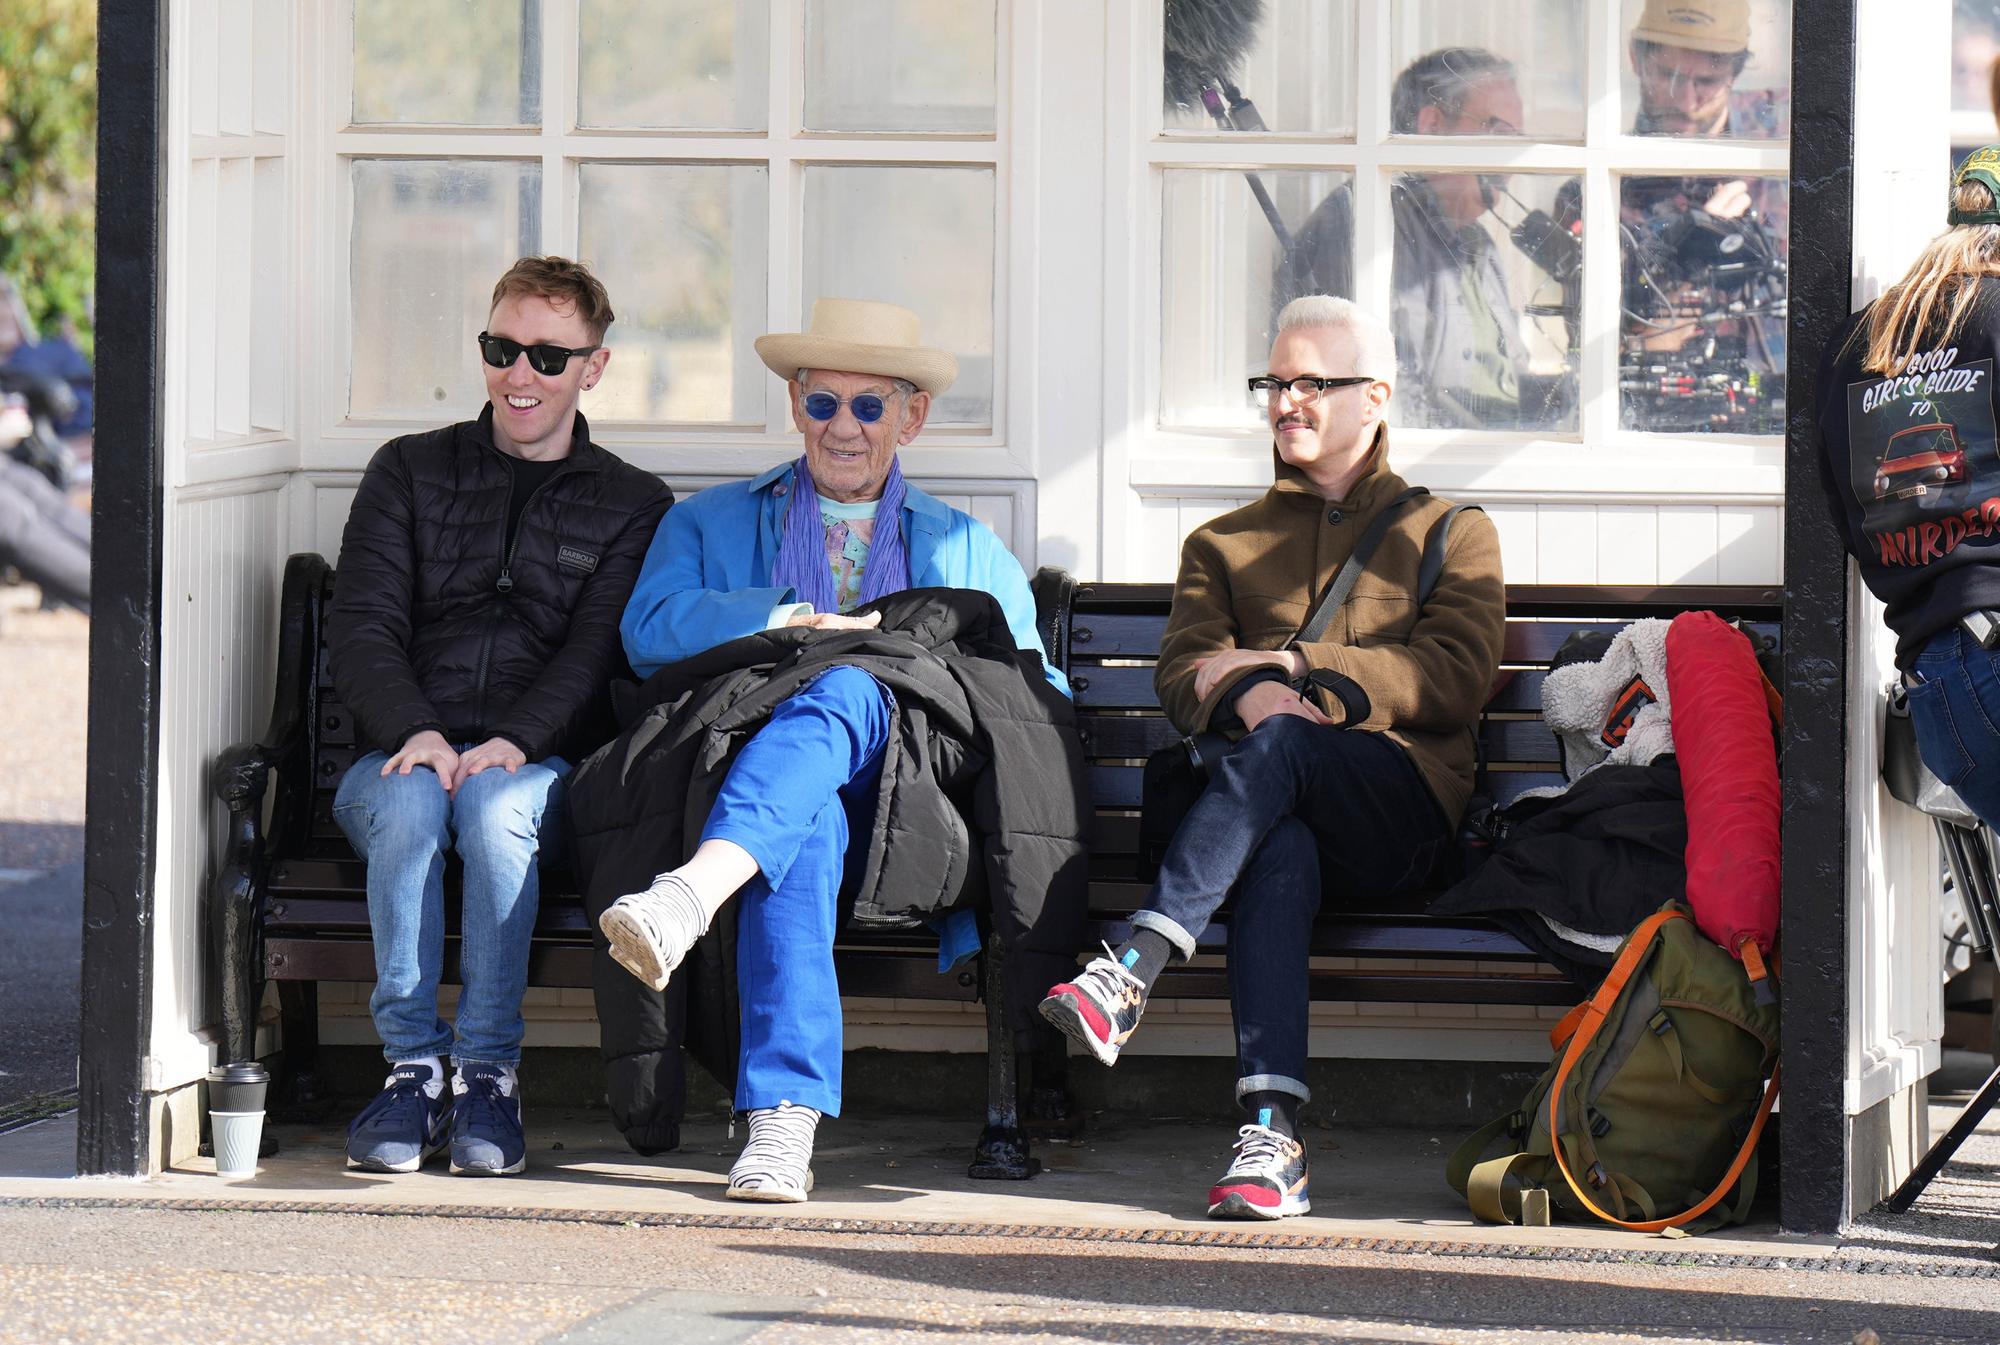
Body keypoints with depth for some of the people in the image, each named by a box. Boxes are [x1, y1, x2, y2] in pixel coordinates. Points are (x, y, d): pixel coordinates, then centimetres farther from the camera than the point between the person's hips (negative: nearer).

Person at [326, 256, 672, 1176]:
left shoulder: (633, 506, 15)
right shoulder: (410, 472, 17)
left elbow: (598, 650, -1)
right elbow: (363, 624, 5)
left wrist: (513, 742, -20)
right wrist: (415, 731, -16)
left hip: (541, 764, -1)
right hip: (399, 751, 1)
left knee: (496, 804, -36)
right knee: (408, 803, -35)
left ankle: (488, 1070, -30)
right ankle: (413, 1065, -29)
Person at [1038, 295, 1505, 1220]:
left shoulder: (1449, 534, 22)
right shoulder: (1223, 546, 30)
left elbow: (1455, 681, 4)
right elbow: (1182, 676, 11)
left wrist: (1293, 670, -5)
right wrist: (1246, 695, -14)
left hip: (1399, 806, -1)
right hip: (1279, 810, 1)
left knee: (1280, 746, -37)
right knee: (1275, 854, -38)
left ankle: (1134, 970, -50)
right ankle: (1272, 1134, -54)